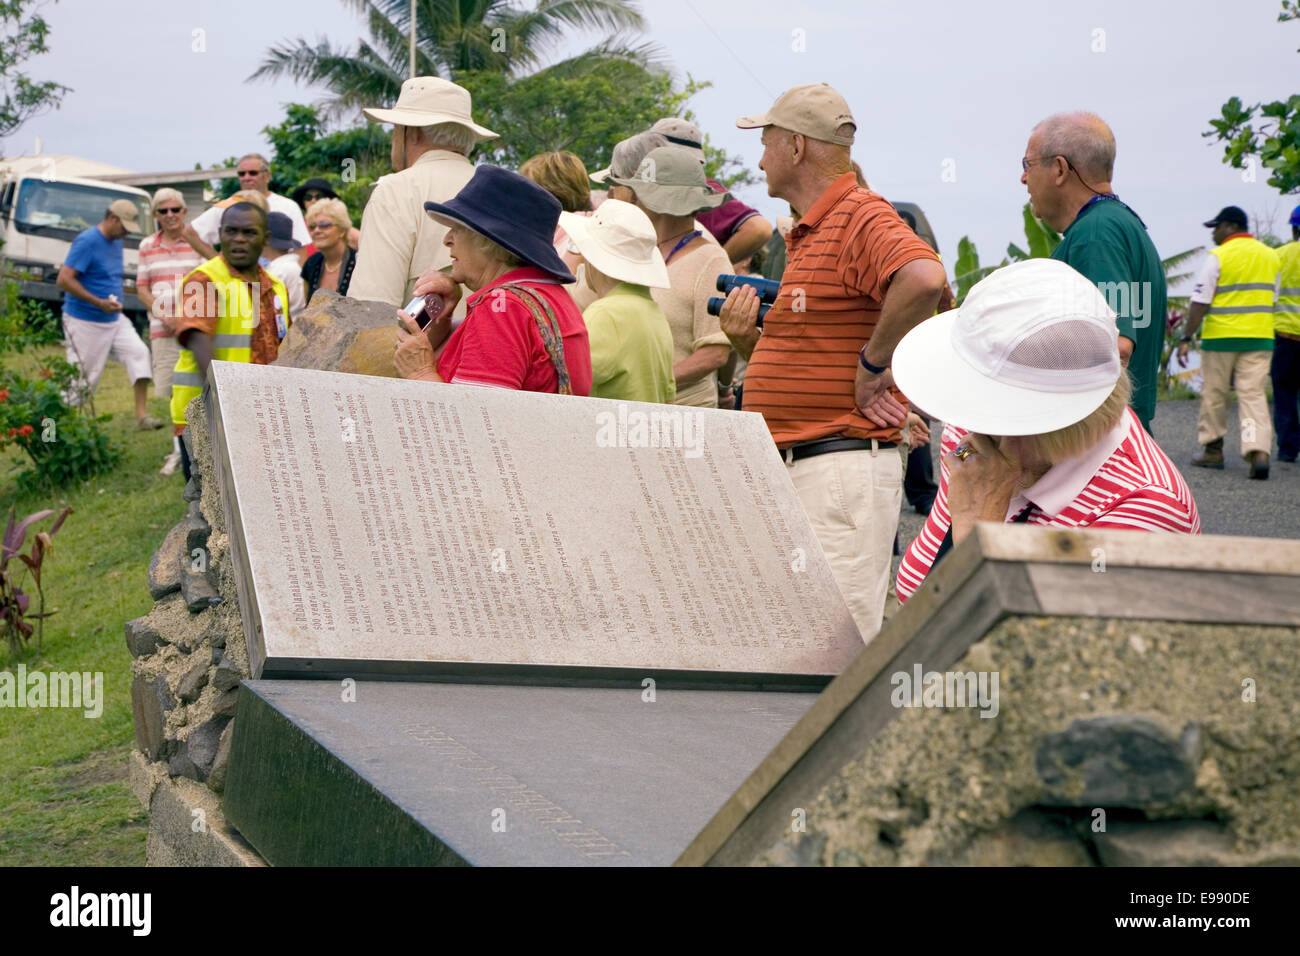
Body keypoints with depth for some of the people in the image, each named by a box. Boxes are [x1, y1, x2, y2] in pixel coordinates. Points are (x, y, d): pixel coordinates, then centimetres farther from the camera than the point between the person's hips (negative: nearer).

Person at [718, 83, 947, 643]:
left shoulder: (862, 218, -11)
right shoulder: (806, 235, 21)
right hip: (787, 468, 11)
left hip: (841, 466, -11)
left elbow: (925, 278, -34)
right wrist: (746, 339, 7)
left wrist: (873, 366, -22)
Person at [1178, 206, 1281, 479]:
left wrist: (1186, 338, -8)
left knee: (1214, 394, 9)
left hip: (1221, 336, -4)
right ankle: (1258, 451, -15)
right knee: (1253, 394, 1)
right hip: (1260, 337, 4)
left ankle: (1212, 449, 18)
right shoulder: (1271, 256, 10)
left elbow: (1200, 303, -11)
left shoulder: (1218, 257, -9)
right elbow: (1272, 300, 16)